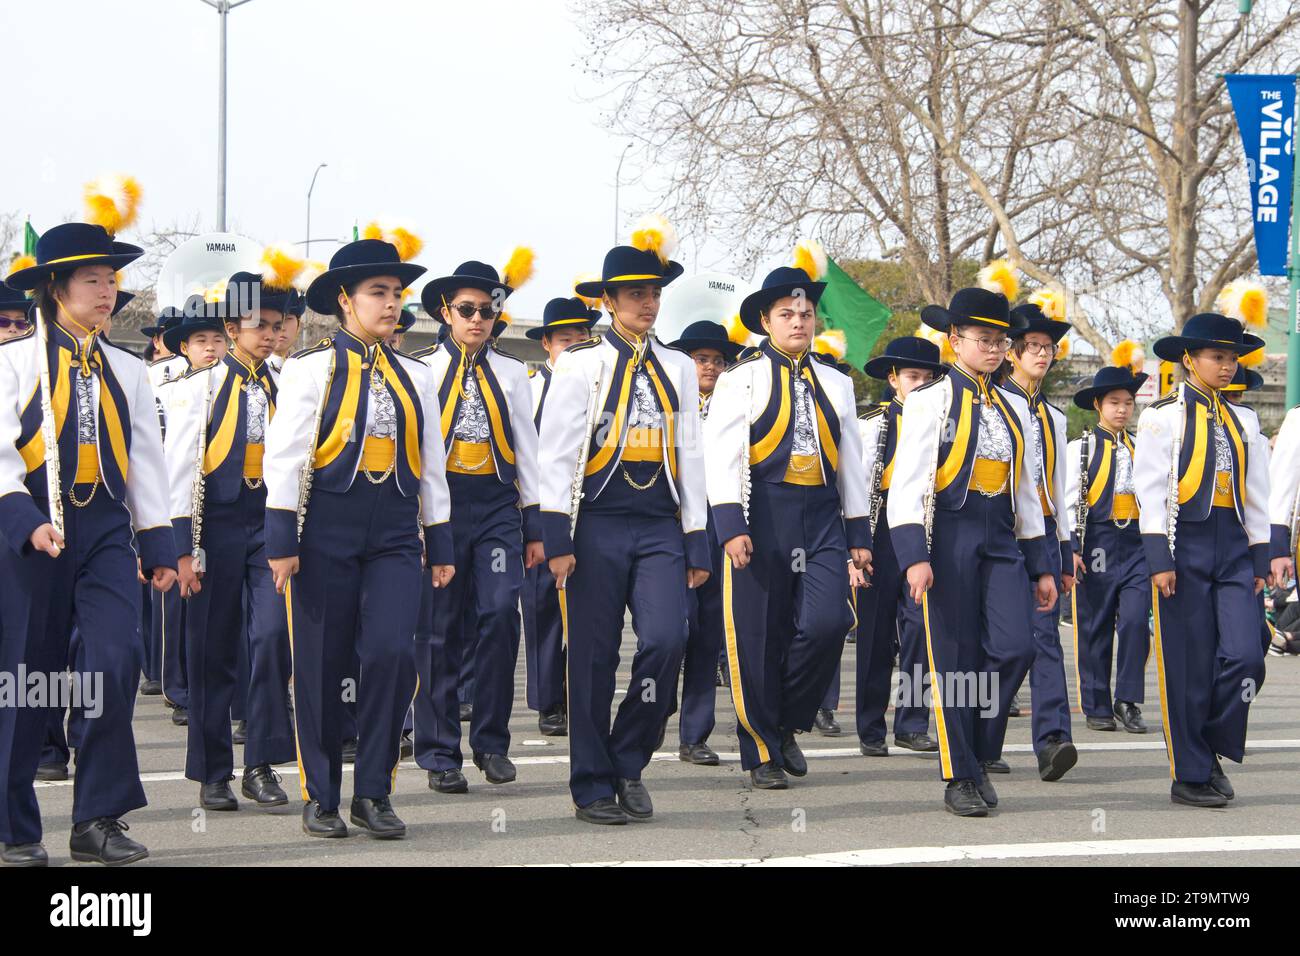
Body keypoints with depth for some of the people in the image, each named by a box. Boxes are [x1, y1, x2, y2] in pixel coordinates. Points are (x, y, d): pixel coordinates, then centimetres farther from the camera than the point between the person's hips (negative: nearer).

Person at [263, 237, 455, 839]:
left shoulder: (414, 376, 13)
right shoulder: (311, 368, 0)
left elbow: (431, 464, 16)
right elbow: (284, 456, -4)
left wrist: (440, 546, 14)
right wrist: (282, 539, -10)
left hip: (395, 531, 3)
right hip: (327, 529, -3)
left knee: (393, 652, -13)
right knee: (321, 665, 2)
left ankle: (373, 793, -1)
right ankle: (321, 798, 15)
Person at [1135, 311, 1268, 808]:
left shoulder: (1240, 422, 14)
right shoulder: (1163, 417, -1)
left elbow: (1256, 493, 17)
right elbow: (1151, 488, -6)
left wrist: (1259, 557, 12)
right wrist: (1159, 558, -13)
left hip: (1233, 547, 5)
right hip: (1185, 545, -5)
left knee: (1245, 657, -8)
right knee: (1189, 666, -1)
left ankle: (1212, 752, 13)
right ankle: (1190, 776, 8)